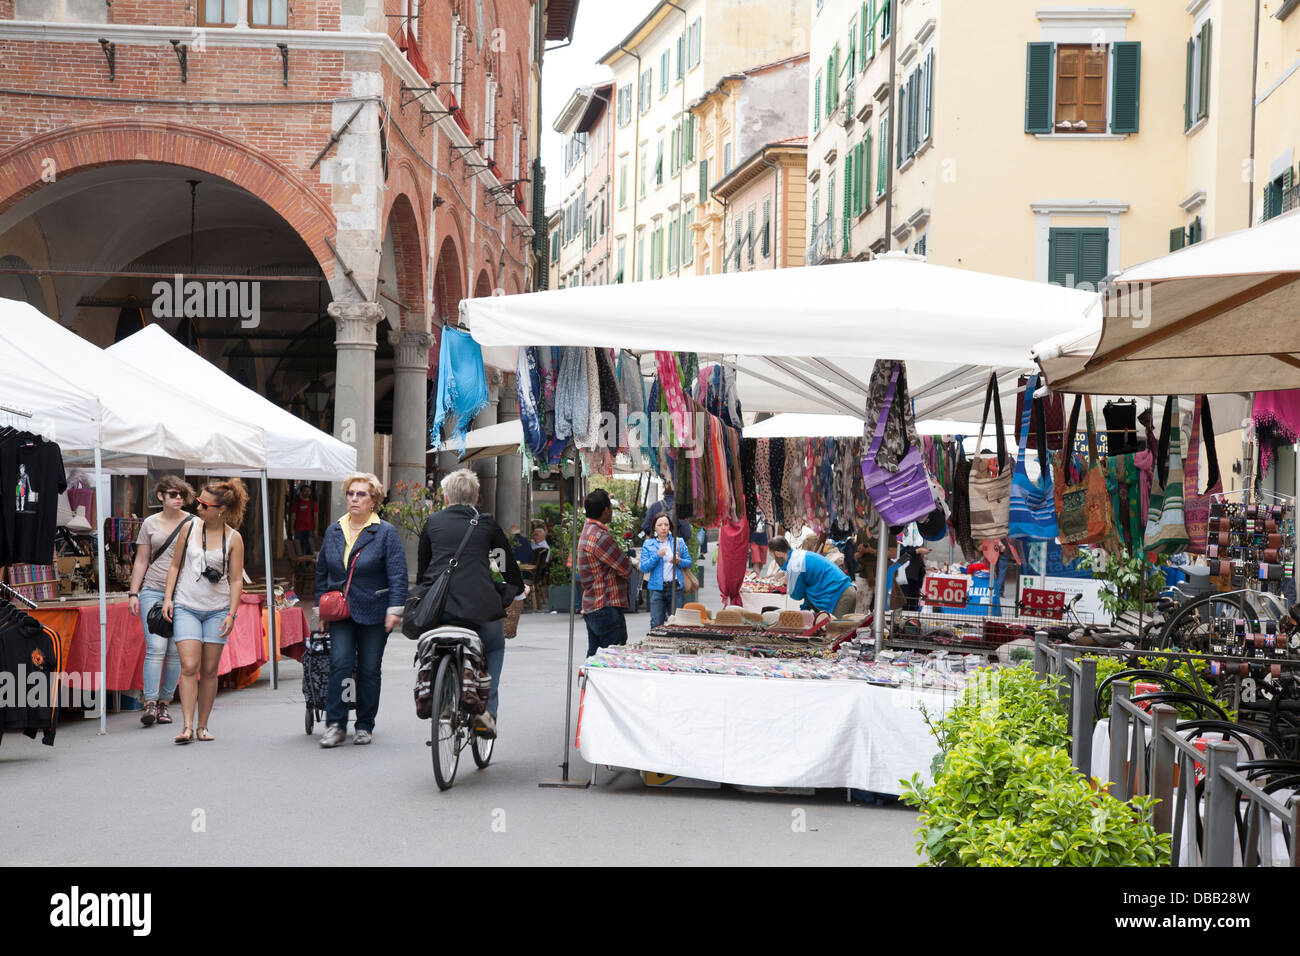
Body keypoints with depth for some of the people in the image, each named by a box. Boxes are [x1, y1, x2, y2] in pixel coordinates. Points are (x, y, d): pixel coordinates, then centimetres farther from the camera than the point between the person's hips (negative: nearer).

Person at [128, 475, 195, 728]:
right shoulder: (150, 524, 9)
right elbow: (141, 561, 12)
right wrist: (133, 593, 6)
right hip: (153, 591, 0)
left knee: (175, 651, 0)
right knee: (156, 647, -13)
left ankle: (164, 703, 9)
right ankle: (150, 704, -14)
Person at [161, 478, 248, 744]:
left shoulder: (233, 538, -1)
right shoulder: (189, 529, 3)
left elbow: (236, 580, 1)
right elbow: (176, 566, 11)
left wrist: (232, 614, -6)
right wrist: (168, 598, 1)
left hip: (217, 610, 0)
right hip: (186, 607, 0)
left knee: (209, 670, 4)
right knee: (189, 666, -12)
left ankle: (203, 726, 14)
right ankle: (188, 727, -13)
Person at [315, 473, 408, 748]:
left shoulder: (386, 533, -3)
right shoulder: (333, 532, 10)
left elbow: (398, 575, -6)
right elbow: (322, 572, 19)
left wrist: (394, 609, -13)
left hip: (373, 613, -3)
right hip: (340, 612, 3)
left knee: (369, 670, 4)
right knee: (340, 664, -9)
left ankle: (365, 726, 15)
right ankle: (335, 725, -7)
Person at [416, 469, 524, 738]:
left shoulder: (432, 522, 10)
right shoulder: (487, 524, 7)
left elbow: (422, 567, 16)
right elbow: (509, 562, 15)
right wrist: (519, 588, 33)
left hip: (439, 605, 1)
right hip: (479, 604, -1)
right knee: (494, 649, 22)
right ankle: (487, 710, 8)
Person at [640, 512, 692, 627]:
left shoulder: (679, 542, 9)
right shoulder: (648, 544, 5)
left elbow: (689, 562, 10)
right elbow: (644, 568, -2)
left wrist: (679, 561, -11)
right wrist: (657, 556, -15)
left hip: (676, 588, 1)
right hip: (657, 588, -1)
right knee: (656, 624, -5)